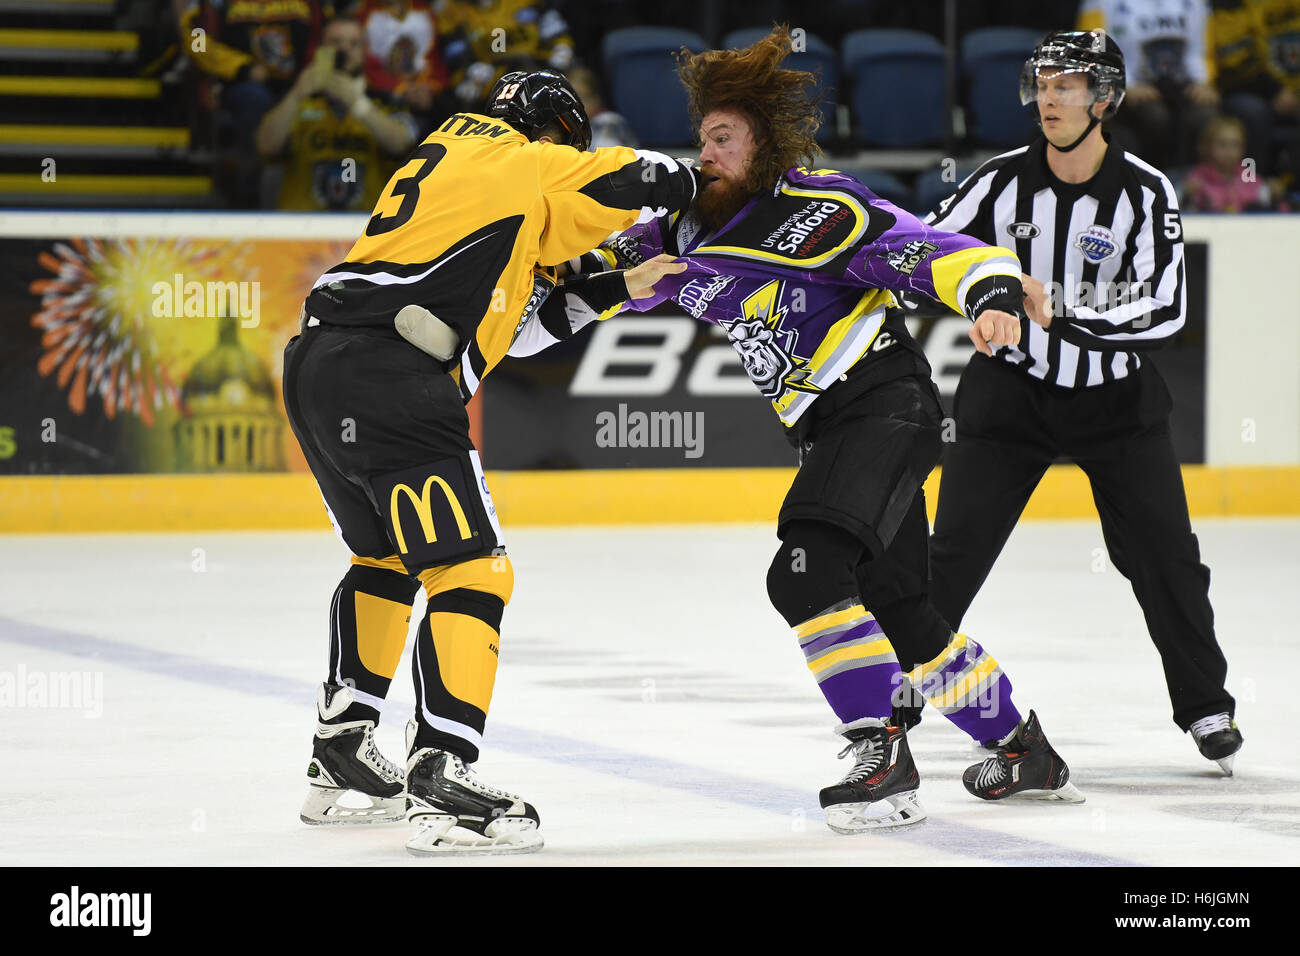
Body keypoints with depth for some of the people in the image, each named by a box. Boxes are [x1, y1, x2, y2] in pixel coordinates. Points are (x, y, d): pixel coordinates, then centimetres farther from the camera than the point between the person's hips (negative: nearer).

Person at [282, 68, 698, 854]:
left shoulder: (445, 161, 31)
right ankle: (441, 780, -21)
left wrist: (619, 287, 28)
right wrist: (670, 184, 25)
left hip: (318, 364, 9)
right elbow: (662, 181, 2)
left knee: (386, 555, 28)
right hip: (389, 383, -9)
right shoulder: (527, 165, 6)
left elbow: (523, 319, 33)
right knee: (471, 571, -10)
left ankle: (341, 758, 33)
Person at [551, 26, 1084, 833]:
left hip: (884, 403, -9)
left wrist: (992, 292, -42)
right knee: (899, 611, 14)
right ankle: (1027, 753, 29)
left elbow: (934, 251, -24)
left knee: (808, 573, -25)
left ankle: (884, 755, -22)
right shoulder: (695, 232, 10)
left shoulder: (819, 212, -16)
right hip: (831, 431, 9)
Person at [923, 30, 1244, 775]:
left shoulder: (1145, 193, -13)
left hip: (1116, 395, -1)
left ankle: (1207, 707, 14)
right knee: (953, 553, -4)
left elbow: (1166, 308, -21)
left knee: (1164, 555, -2)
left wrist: (1066, 310, -32)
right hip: (1011, 387, 1)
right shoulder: (1004, 180, -8)